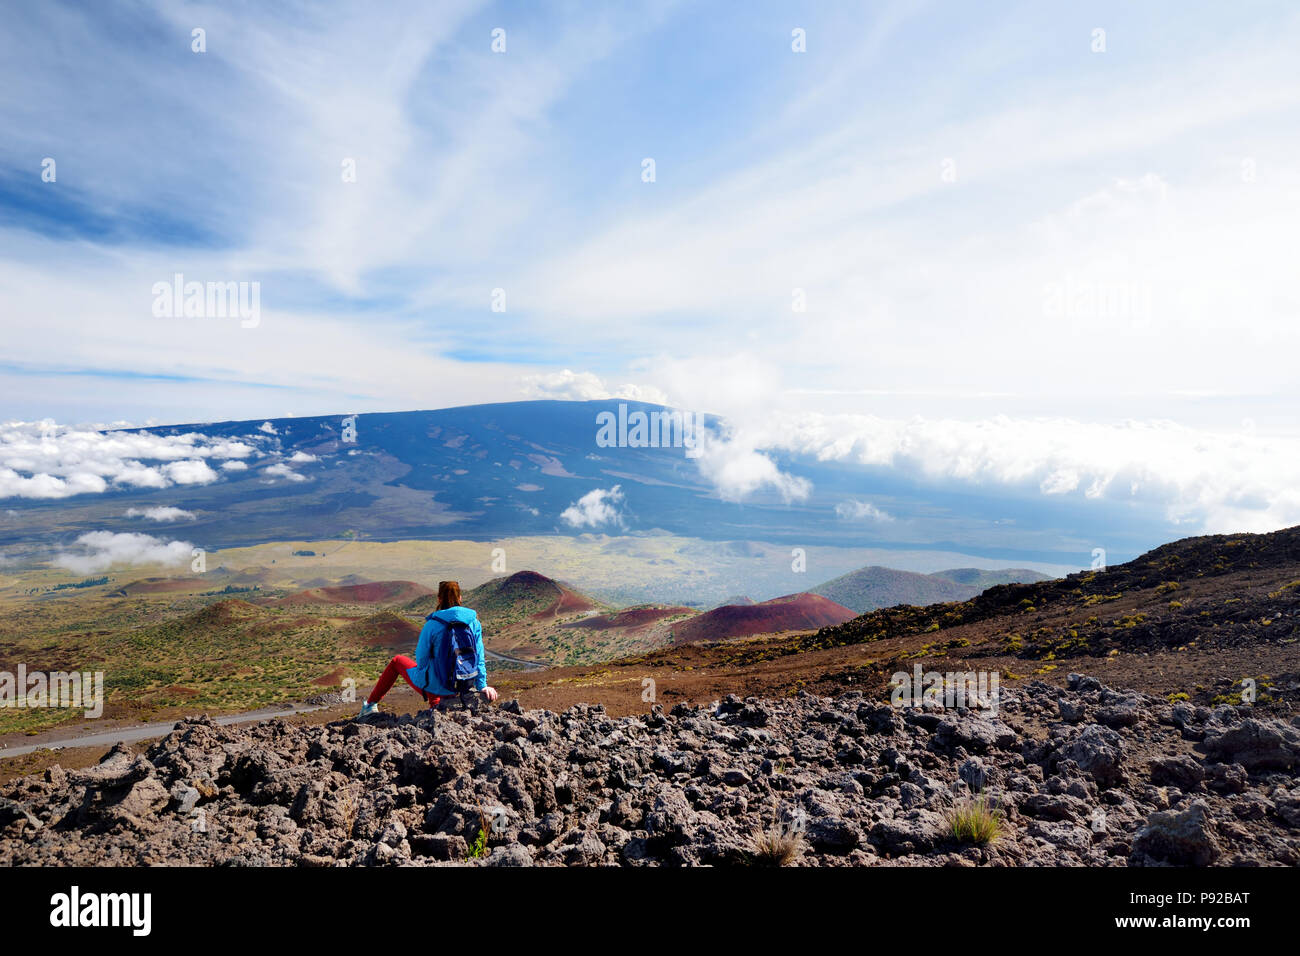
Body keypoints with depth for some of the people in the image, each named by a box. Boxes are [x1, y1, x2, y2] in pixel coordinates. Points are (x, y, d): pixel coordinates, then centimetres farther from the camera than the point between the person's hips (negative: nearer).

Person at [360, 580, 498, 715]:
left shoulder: (432, 624, -17)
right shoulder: (474, 622, -7)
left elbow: (421, 660, -9)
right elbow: (479, 657, -3)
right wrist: (482, 686, 3)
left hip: (433, 687, -3)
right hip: (462, 687, 3)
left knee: (396, 661, 24)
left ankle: (371, 704, 33)